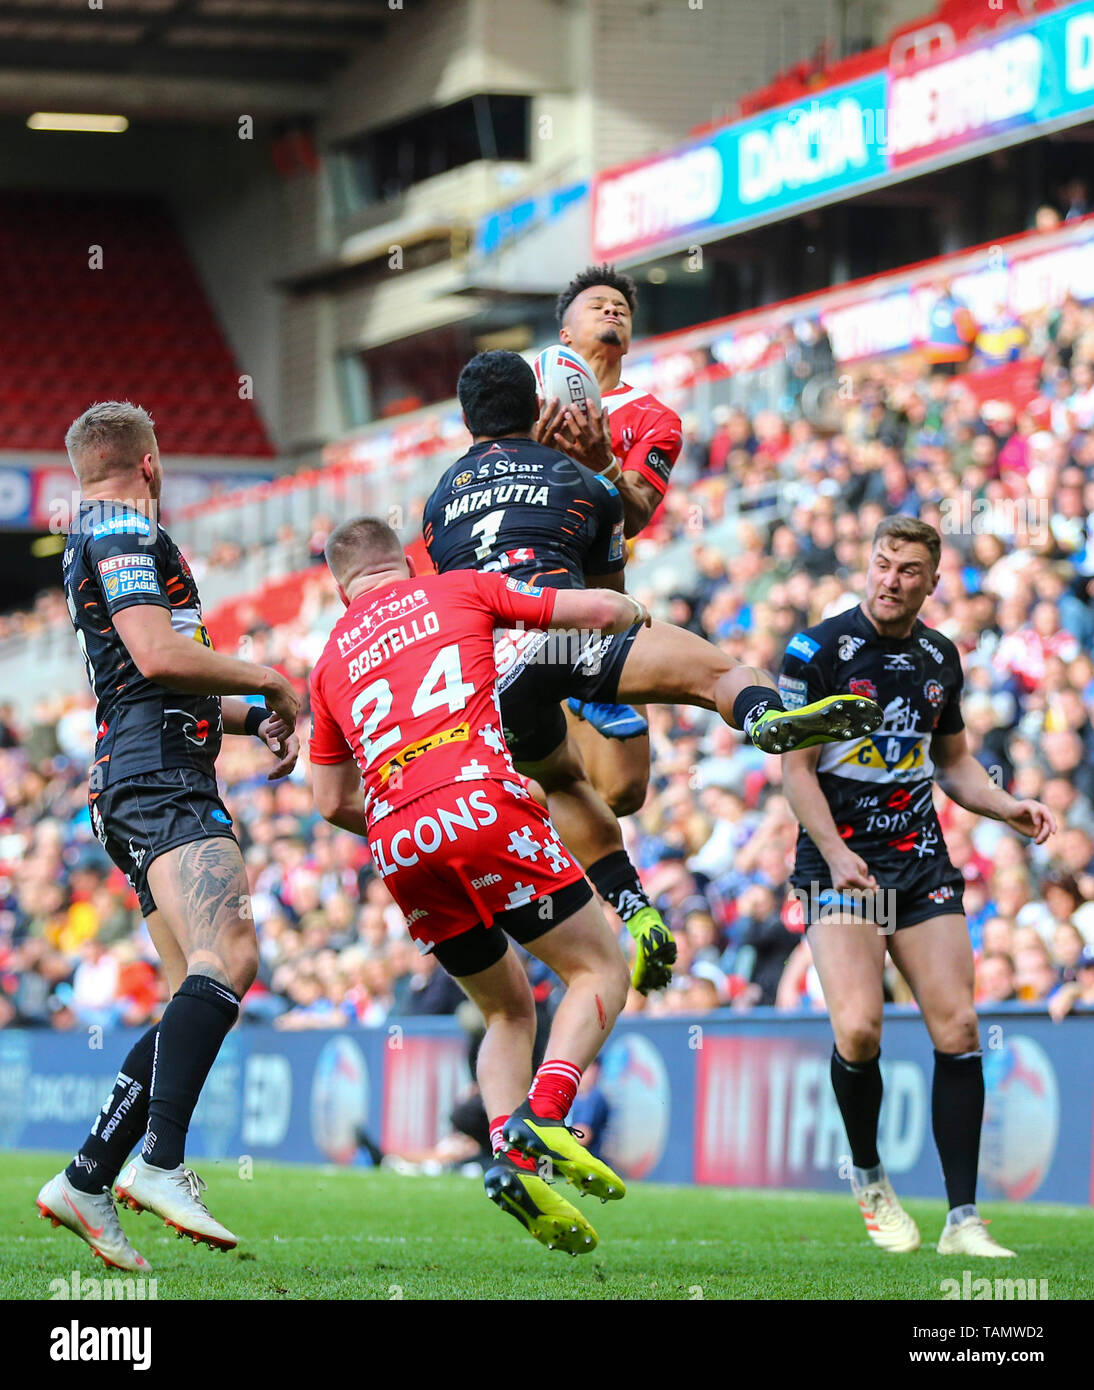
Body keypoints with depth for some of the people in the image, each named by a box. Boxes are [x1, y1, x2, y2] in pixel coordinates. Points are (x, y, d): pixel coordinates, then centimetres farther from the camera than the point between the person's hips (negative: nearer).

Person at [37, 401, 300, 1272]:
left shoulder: (98, 536, 29)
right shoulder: (123, 528, -2)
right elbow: (158, 654, -16)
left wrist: (252, 718, 23)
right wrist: (269, 683, -3)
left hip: (129, 777, 10)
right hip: (160, 778, -10)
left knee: (203, 993, 4)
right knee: (228, 957, -26)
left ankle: (89, 1178, 0)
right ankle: (162, 1161, -37)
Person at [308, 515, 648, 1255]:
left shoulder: (332, 659, 26)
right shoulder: (461, 589, 17)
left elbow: (332, 803, 27)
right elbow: (605, 609, 12)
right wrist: (631, 612, 35)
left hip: (398, 845, 4)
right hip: (478, 799, -4)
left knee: (509, 1010, 20)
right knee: (601, 970, 6)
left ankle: (509, 1154, -6)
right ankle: (542, 1117, -19)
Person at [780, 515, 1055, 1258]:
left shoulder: (940, 656, 9)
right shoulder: (818, 651, -7)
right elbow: (796, 767, -8)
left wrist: (1007, 806, 3)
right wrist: (835, 853, -20)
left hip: (921, 860, 4)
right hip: (839, 860, -4)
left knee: (957, 1029, -6)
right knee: (858, 1030, -19)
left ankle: (963, 1219, 1)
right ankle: (870, 1180, 8)